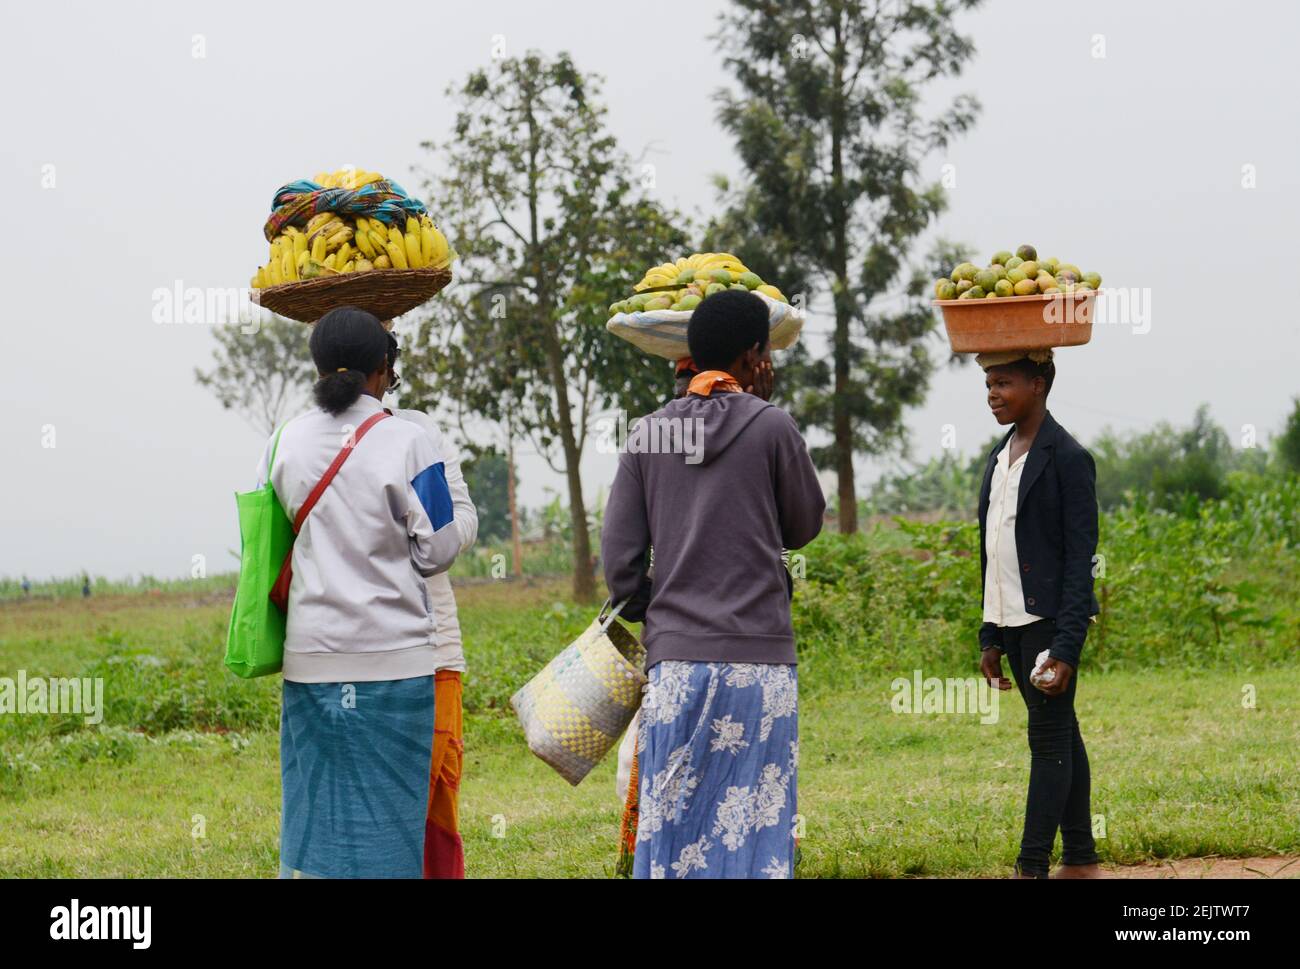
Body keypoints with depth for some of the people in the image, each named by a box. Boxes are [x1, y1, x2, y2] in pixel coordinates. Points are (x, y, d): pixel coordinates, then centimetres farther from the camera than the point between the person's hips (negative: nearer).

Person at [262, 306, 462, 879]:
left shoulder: (285, 443, 2)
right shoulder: (405, 444, -9)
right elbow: (438, 550, -4)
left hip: (311, 654, 3)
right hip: (392, 656, -3)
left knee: (313, 803, 7)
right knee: (387, 807, 2)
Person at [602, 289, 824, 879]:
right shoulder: (771, 427, -3)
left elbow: (619, 556, 5)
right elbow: (804, 526, 10)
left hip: (673, 657, 3)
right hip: (757, 658, -3)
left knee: (670, 817, 5)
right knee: (753, 822, -1)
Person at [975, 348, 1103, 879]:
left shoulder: (1067, 458, -10)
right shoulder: (999, 456, 14)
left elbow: (1080, 559, -13)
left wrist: (1066, 646, -18)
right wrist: (990, 637, 13)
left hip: (1049, 620, -8)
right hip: (1012, 621, 8)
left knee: (1050, 739, -6)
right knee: (1060, 736, 12)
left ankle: (1032, 866, -8)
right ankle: (1080, 860, 16)